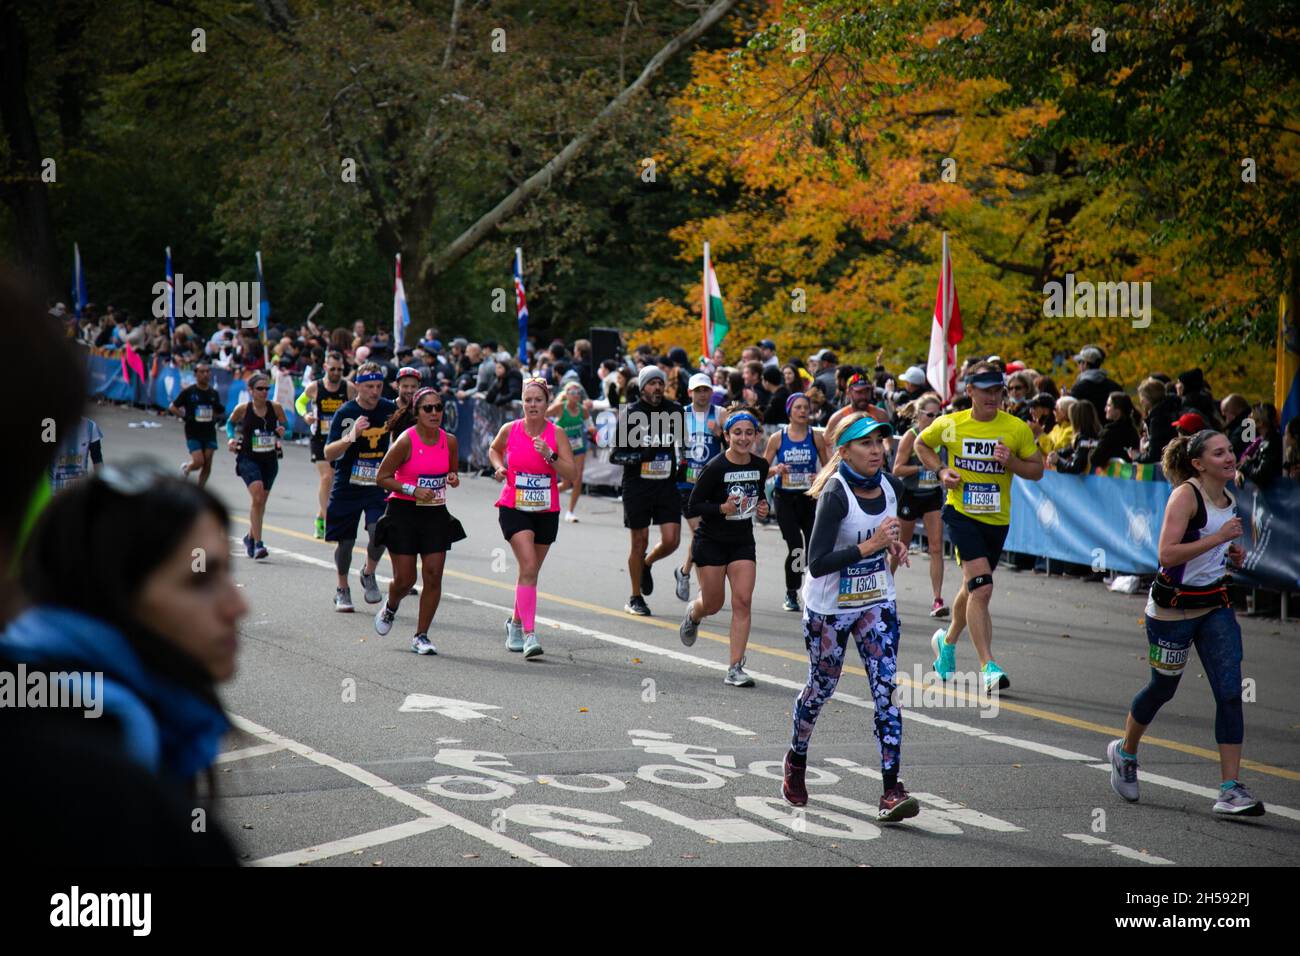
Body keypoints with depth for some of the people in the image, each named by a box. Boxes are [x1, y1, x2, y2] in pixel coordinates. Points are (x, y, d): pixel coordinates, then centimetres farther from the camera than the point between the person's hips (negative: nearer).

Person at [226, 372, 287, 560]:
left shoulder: (275, 408, -3)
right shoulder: (243, 409, -7)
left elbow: (284, 425, 12)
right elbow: (230, 423, 11)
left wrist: (282, 433, -10)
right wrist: (231, 438, -5)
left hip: (270, 459, 4)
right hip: (248, 458, -3)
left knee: (261, 500, 14)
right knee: (257, 495, -21)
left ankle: (250, 537, 36)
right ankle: (257, 543, -20)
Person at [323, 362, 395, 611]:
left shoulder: (390, 409, -2)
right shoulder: (345, 413, -11)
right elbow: (329, 454, -18)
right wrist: (351, 436, -31)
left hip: (378, 485, 1)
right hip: (346, 486, -1)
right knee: (345, 542, 4)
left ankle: (368, 575, 11)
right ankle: (342, 589, 28)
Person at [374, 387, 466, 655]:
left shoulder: (449, 441, 0)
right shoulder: (406, 440, -14)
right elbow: (381, 477, -10)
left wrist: (453, 479, -7)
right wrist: (413, 490, -20)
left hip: (436, 514, 4)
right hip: (403, 514, -4)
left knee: (433, 576, -4)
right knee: (405, 579, -1)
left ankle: (421, 636, 8)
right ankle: (390, 608, 35)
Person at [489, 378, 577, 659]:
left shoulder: (556, 434, -6)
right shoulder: (510, 430, -3)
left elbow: (572, 474, -12)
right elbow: (494, 449, 19)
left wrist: (549, 455, -24)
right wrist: (499, 467, 0)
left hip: (546, 512, 2)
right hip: (514, 509, -2)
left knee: (531, 572, 14)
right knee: (528, 567, -19)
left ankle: (516, 622, 38)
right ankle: (529, 634, -22)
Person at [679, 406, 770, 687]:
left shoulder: (760, 466, -2)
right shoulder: (716, 468, -18)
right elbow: (694, 505, -13)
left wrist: (761, 505, -4)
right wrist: (723, 508, -28)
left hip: (742, 542, 4)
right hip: (711, 541, -4)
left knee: (742, 602, -8)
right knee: (713, 604, 6)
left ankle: (735, 668, -5)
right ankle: (693, 614, 45)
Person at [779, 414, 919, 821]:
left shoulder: (892, 487, -4)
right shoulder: (835, 495, -24)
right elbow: (817, 564, -29)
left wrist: (894, 543, -1)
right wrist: (871, 545, -34)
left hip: (877, 602, 4)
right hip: (829, 607, -4)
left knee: (885, 689, -9)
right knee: (820, 688, 14)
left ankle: (892, 790, -13)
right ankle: (796, 761, 42)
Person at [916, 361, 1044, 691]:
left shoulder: (1017, 428, -4)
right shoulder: (949, 425, -5)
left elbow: (1037, 469, 3)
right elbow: (921, 443, 14)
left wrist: (1011, 462, -17)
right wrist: (940, 470, -3)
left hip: (997, 519, 3)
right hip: (961, 513, -3)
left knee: (973, 588, 18)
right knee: (981, 587, -18)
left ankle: (948, 641, 45)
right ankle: (988, 666, -18)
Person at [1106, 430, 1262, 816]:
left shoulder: (1227, 498, 6)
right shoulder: (1186, 495, -17)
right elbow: (1166, 554, -27)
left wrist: (1231, 553, 6)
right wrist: (1217, 538, -29)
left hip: (1215, 605, 6)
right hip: (1173, 606, -6)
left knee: (1230, 692, -8)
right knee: (1163, 688, 11)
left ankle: (1231, 789, -10)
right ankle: (1124, 752, 39)